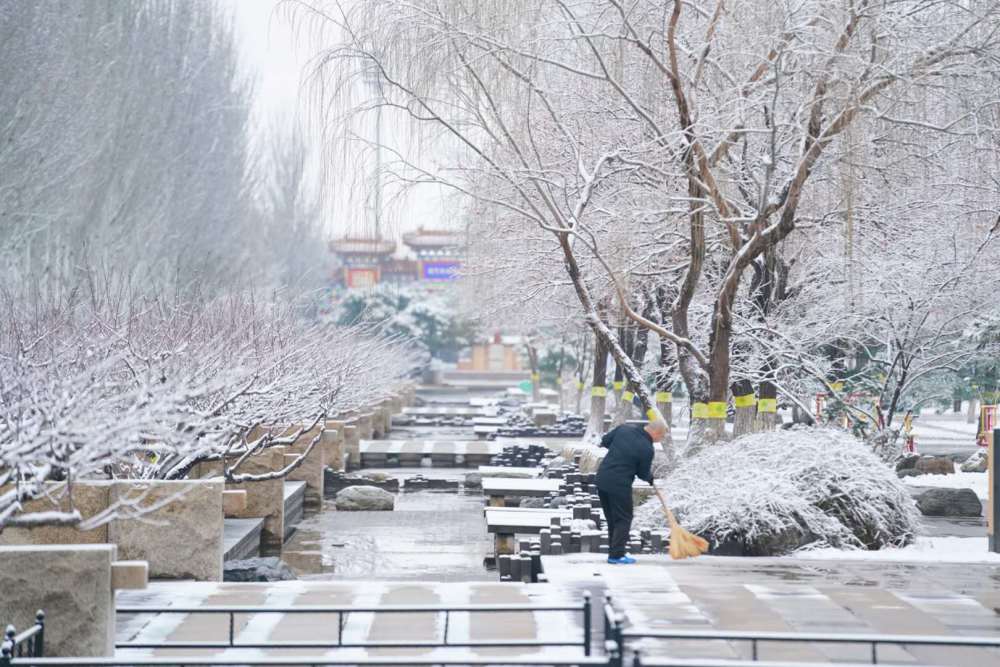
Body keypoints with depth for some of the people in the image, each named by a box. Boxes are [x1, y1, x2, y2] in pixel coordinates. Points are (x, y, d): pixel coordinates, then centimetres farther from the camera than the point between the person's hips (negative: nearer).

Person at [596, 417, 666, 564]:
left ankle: (614, 551, 24)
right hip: (620, 486, -7)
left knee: (612, 519, 17)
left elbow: (605, 440, 12)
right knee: (623, 519, 5)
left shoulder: (625, 428, 0)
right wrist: (650, 477, 19)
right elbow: (643, 474, -3)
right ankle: (616, 555, 3)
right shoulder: (647, 449, -16)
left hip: (602, 479, 7)